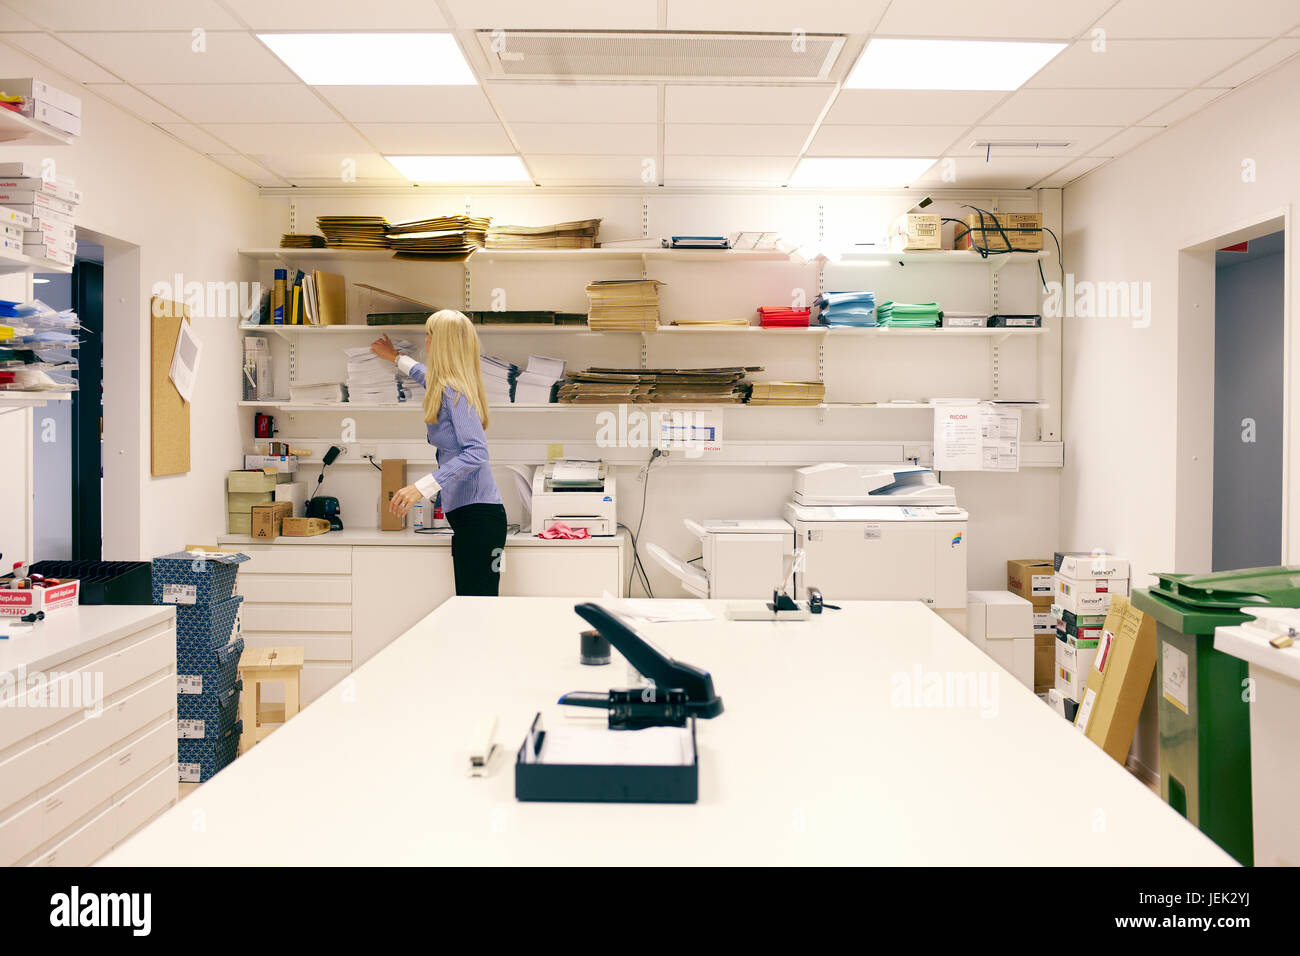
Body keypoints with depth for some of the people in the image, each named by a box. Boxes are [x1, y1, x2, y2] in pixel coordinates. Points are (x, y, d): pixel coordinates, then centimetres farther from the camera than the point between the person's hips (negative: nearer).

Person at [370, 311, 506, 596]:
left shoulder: (454, 391, -11)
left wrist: (423, 486, -28)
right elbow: (433, 377, 43)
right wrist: (397, 358, 60)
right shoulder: (450, 385, 17)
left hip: (477, 515, -10)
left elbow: (476, 452, -21)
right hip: (468, 513, 10)